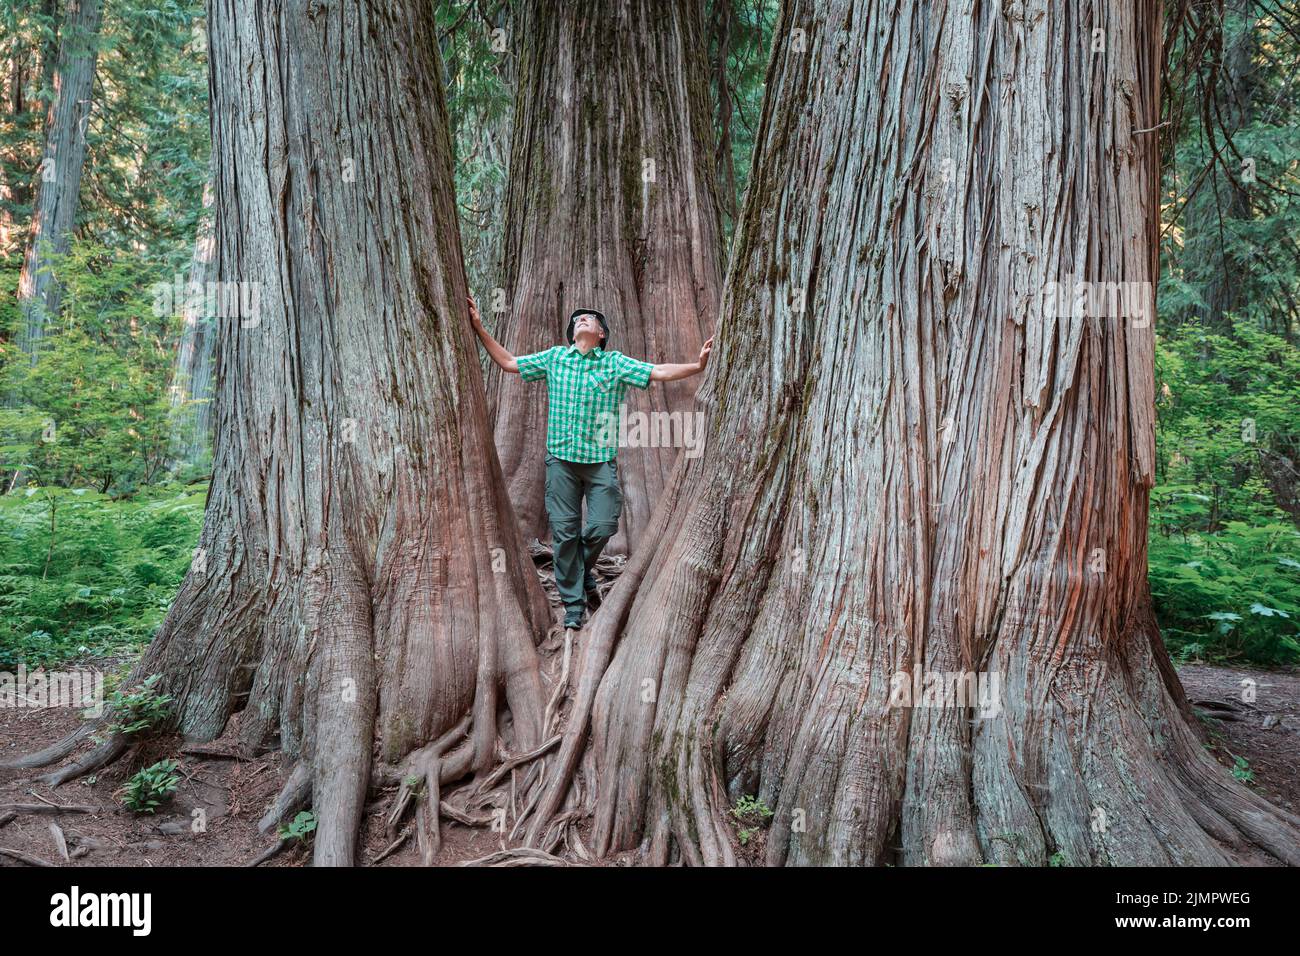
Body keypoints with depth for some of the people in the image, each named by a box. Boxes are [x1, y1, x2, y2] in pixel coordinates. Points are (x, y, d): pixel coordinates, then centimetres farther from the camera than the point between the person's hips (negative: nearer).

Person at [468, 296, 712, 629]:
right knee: (564, 530, 2)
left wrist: (696, 366, -17)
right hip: (561, 457, 1)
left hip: (601, 459, -1)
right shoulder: (553, 357, 11)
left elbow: (659, 372, -3)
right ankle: (573, 603, 14)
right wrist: (480, 329, 12)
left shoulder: (615, 362, 5)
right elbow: (508, 363, 17)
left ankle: (583, 569, 30)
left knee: (602, 526, -4)